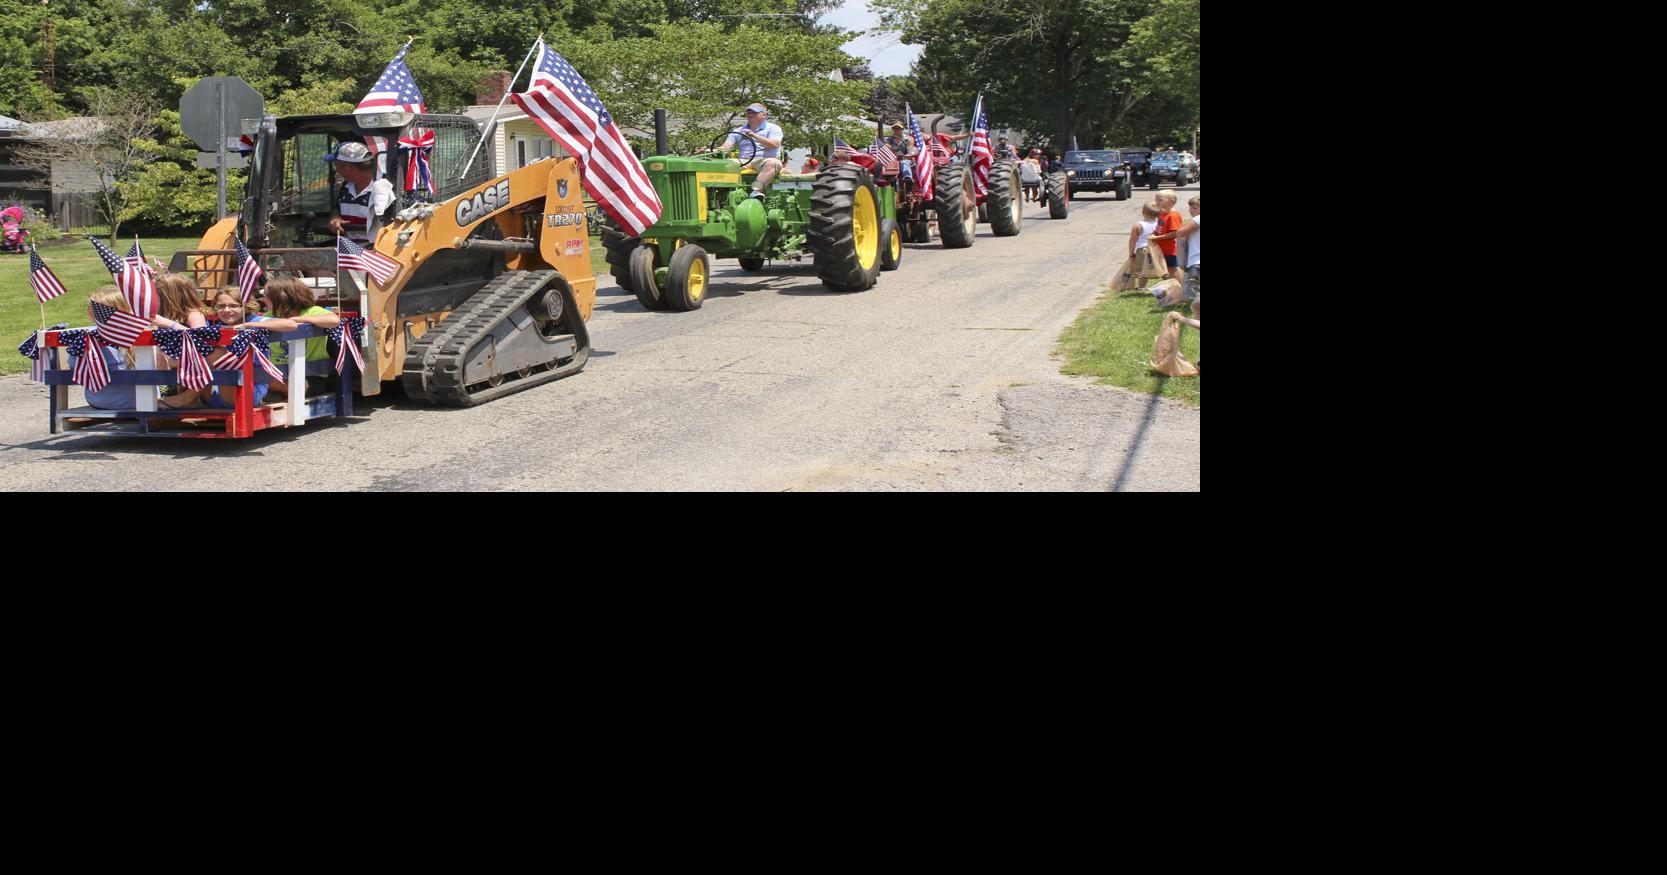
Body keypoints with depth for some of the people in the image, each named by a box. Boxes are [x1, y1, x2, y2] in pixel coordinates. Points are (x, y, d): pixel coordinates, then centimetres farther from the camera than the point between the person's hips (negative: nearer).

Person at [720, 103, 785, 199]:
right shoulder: (738, 131, 23)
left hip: (765, 160, -3)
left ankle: (756, 190, -51)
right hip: (743, 161, 3)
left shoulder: (773, 128, 10)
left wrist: (755, 136, -19)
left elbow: (774, 144, -9)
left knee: (773, 163, -37)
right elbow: (726, 147, 11)